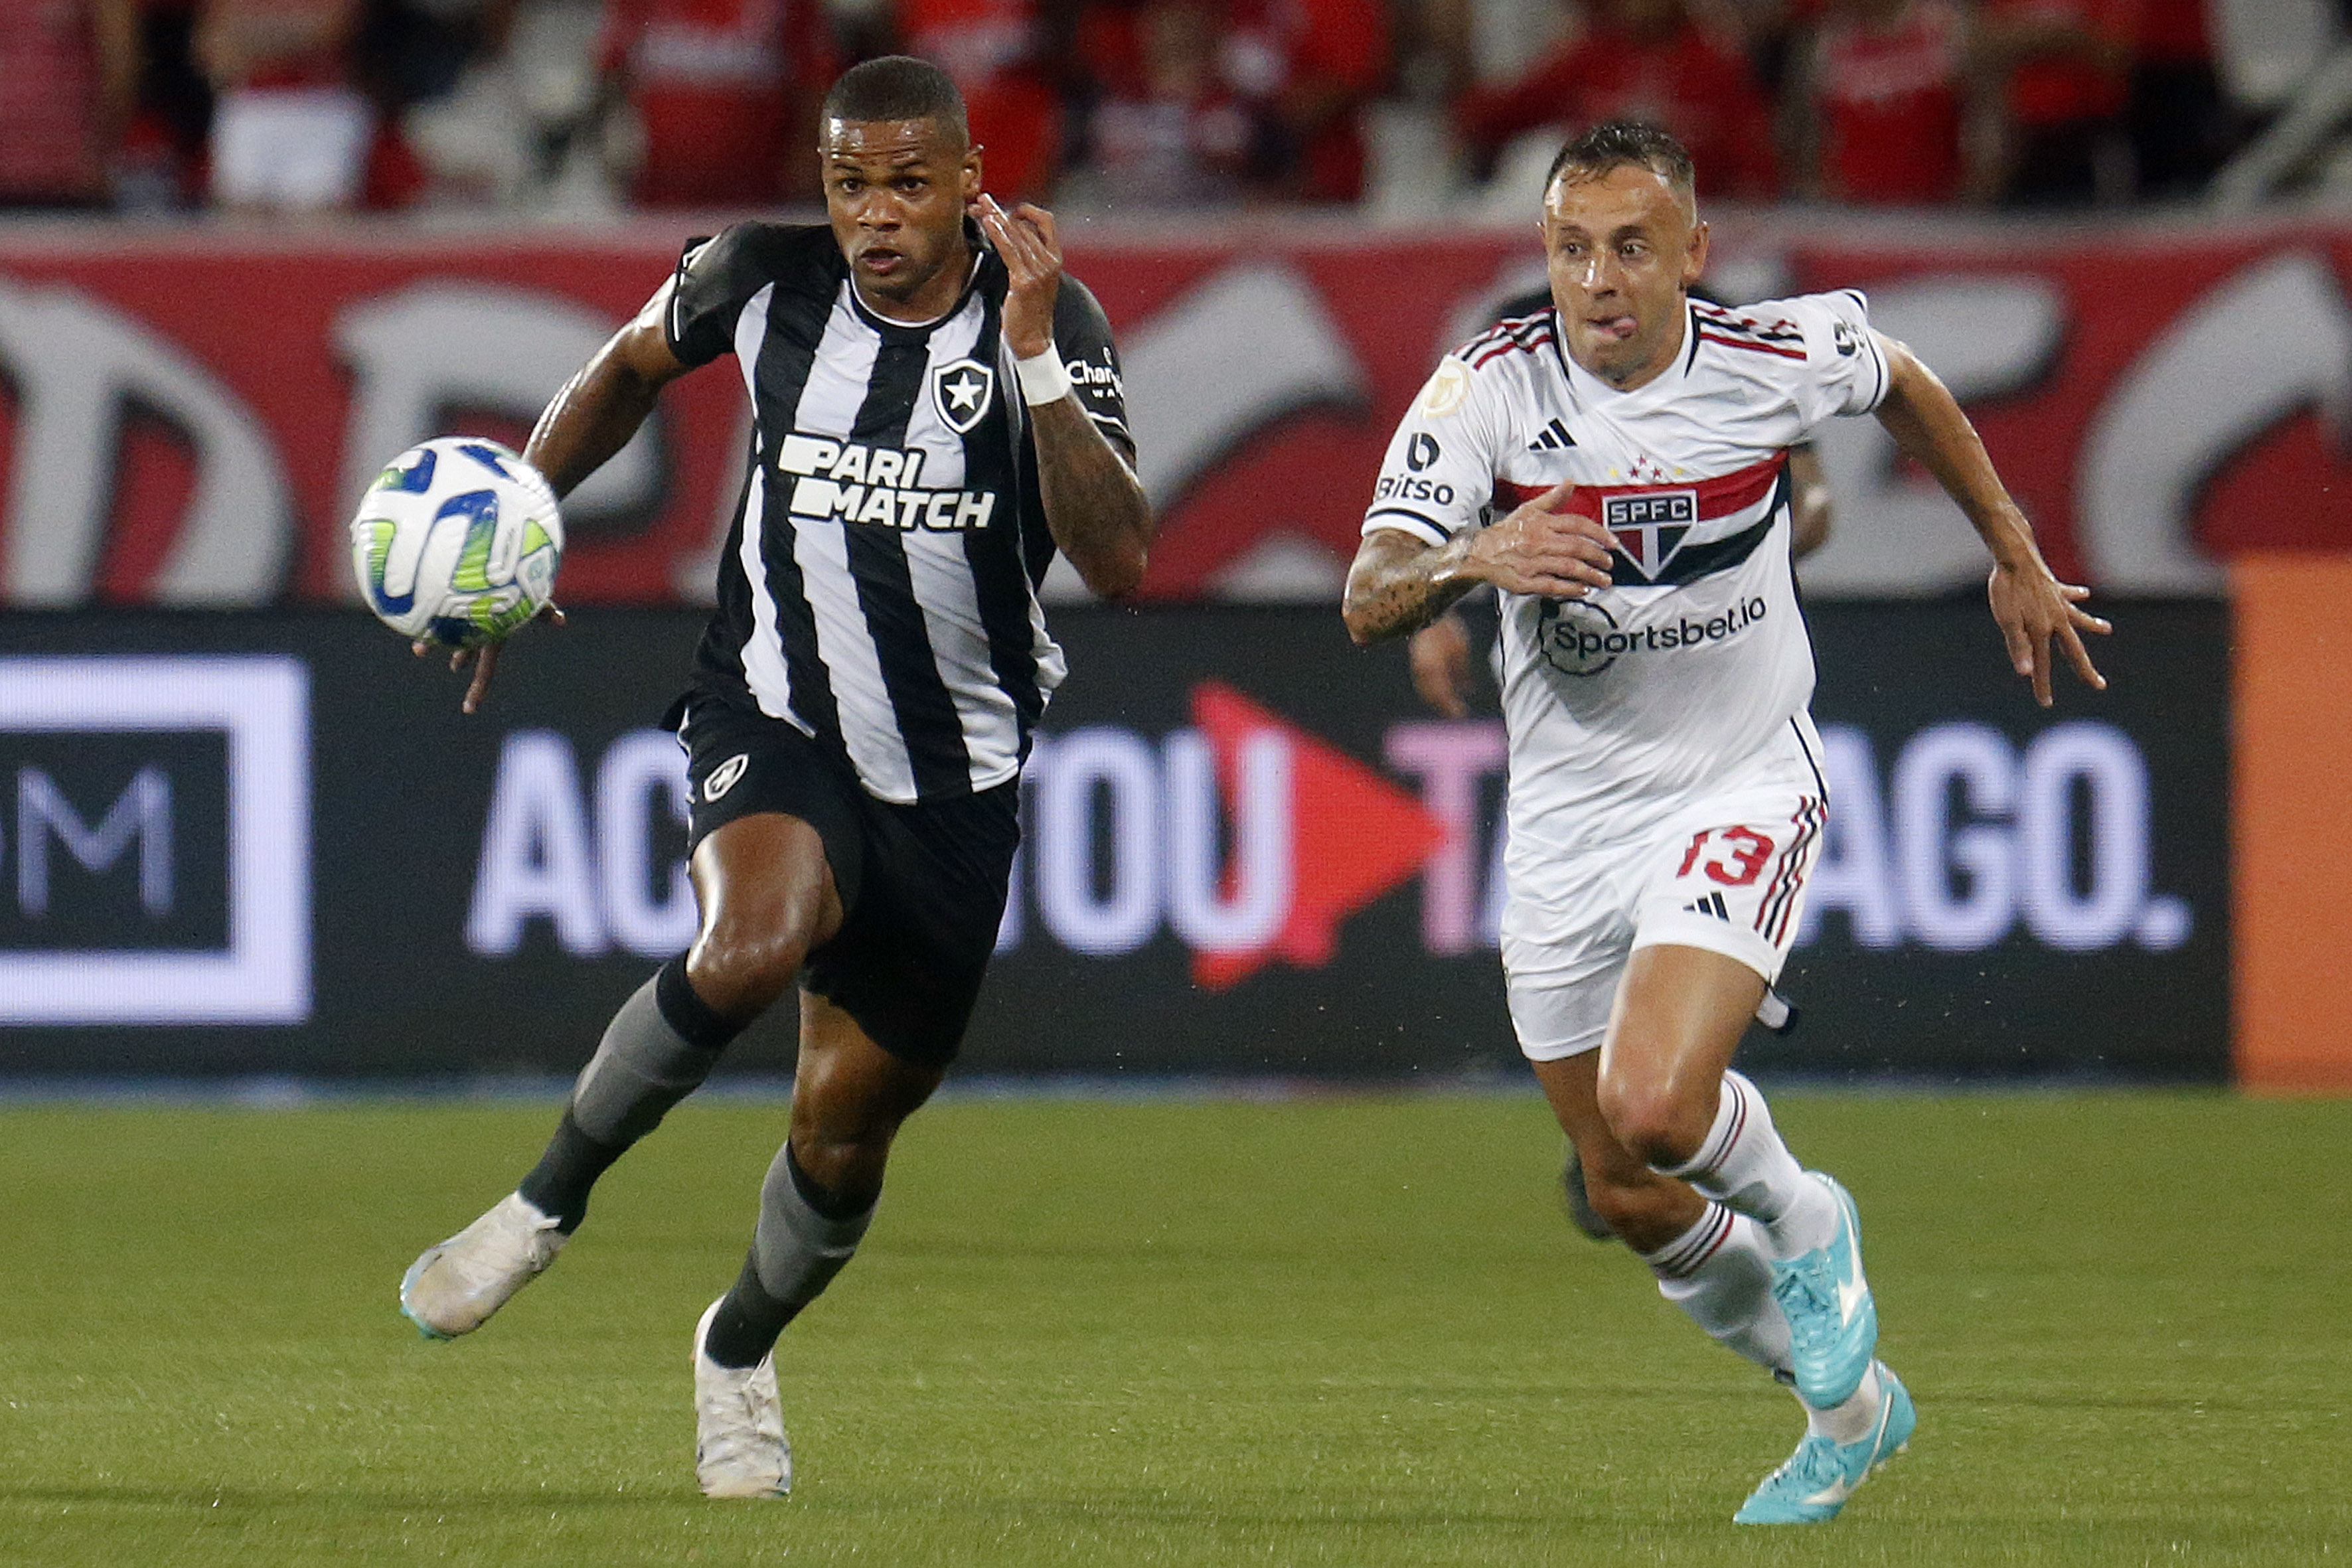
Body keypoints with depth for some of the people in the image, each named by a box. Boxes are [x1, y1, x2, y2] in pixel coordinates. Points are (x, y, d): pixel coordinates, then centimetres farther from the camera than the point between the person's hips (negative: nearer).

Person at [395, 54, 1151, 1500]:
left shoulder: (1051, 319, -13)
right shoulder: (765, 281, -8)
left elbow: (1119, 561, -25)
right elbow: (631, 368, 16)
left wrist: (1035, 361, -33)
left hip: (956, 776, 1)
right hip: (775, 717, -1)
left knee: (848, 1121, 9)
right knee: (755, 942, -34)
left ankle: (741, 1350, 42)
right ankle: (550, 1203, -11)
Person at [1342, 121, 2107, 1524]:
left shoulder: (1782, 360, -14)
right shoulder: (1491, 390, -15)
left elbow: (1905, 384, 11)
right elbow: (1370, 603, -24)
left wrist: (2016, 554, 20)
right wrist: (1472, 558, -45)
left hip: (1743, 786, -3)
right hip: (1568, 814, 3)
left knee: (1653, 1105, -26)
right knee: (1634, 1201, 9)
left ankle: (1805, 1224, 9)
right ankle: (1851, 1407, 34)